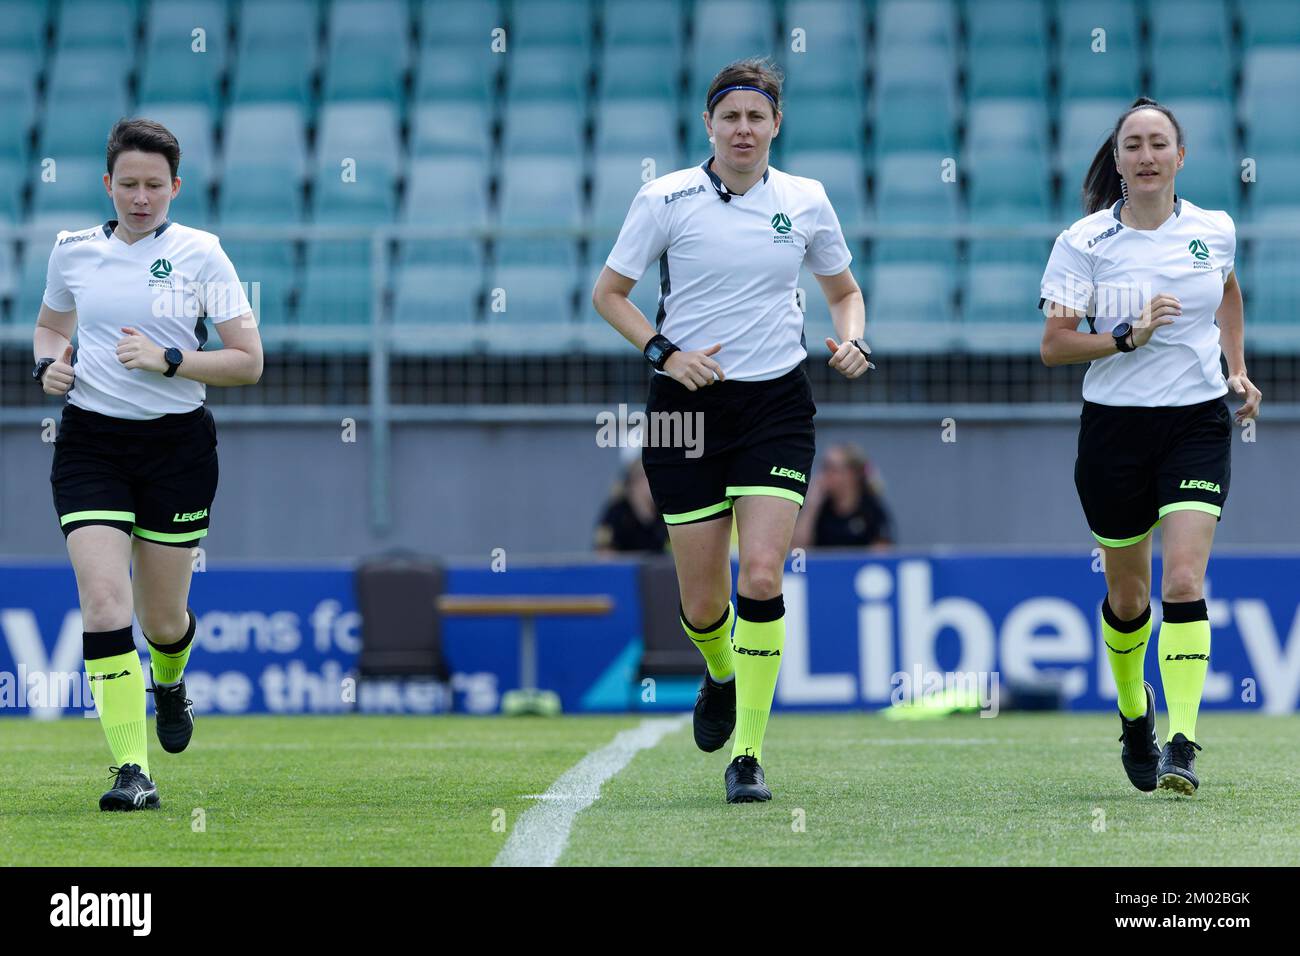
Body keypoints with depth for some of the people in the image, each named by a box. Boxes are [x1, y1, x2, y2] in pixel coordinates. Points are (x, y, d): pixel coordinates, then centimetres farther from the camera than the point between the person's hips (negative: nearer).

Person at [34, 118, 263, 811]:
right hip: (91, 442, 1)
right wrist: (48, 365, 2)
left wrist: (168, 359, -18)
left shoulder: (200, 254, -4)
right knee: (103, 599, -16)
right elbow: (50, 324, 24)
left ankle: (170, 682, 46)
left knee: (161, 616, 7)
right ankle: (132, 772, -18)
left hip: (176, 443, -1)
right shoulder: (73, 251, 4)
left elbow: (248, 363, -5)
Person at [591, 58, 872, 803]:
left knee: (762, 578, -15)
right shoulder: (666, 200, -3)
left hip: (777, 405, 1)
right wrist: (663, 350, -10)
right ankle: (721, 676, 39)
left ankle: (749, 755, -8)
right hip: (689, 405, 0)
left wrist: (853, 342, -3)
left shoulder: (806, 202, 4)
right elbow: (609, 293, 5)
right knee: (703, 603, 2)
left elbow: (844, 291, 18)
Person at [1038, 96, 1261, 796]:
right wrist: (1130, 334, -20)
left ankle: (1182, 744, -20)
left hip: (1197, 423, 0)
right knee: (1127, 593, 11)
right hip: (1115, 424, 0)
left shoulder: (1215, 231, 2)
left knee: (1183, 581, -16)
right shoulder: (1083, 242, -5)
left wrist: (1237, 369, 14)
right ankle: (1134, 717, 38)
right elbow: (1054, 345, -8)